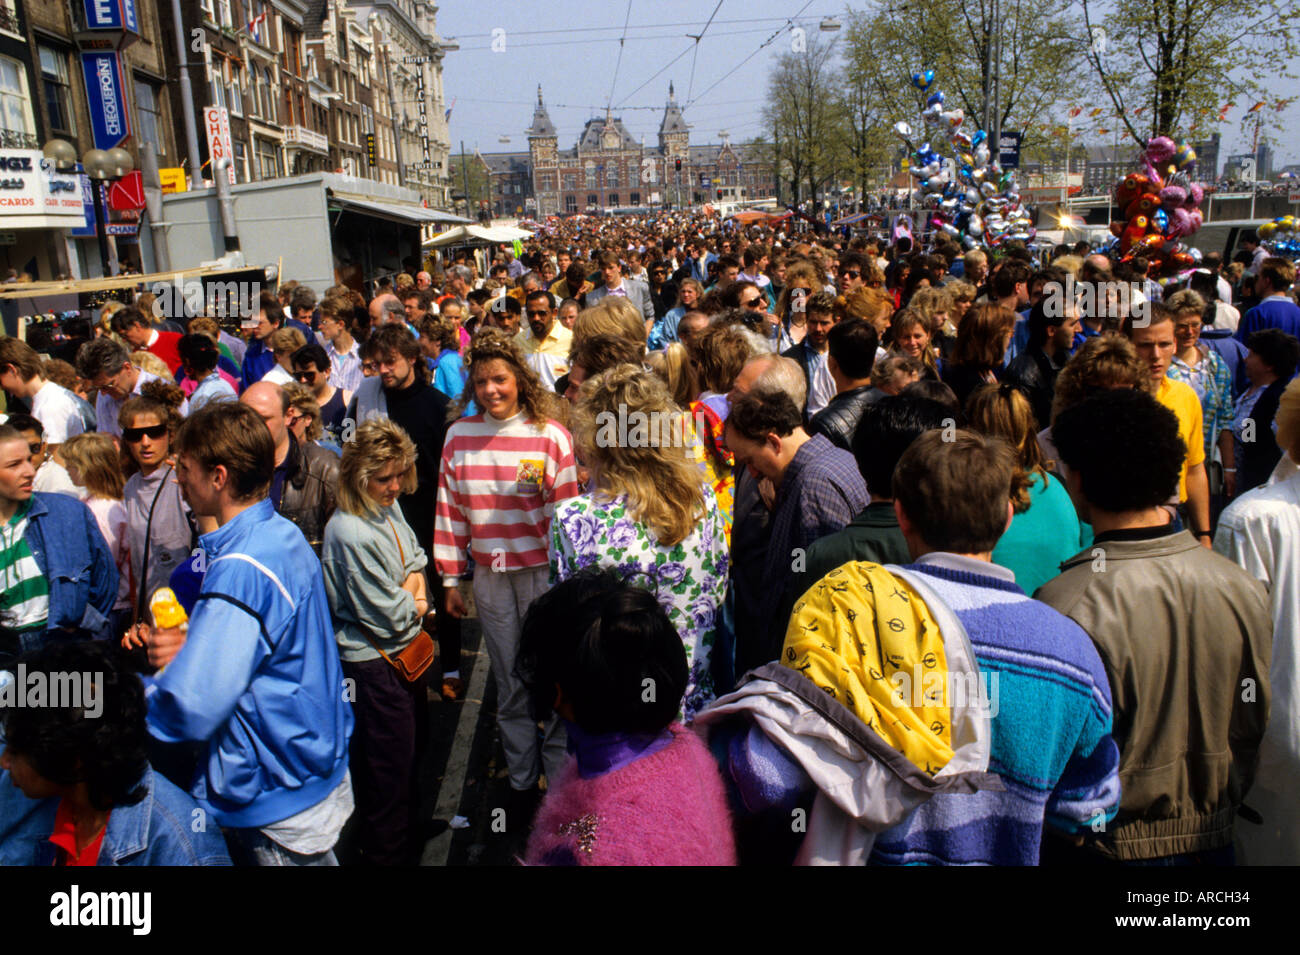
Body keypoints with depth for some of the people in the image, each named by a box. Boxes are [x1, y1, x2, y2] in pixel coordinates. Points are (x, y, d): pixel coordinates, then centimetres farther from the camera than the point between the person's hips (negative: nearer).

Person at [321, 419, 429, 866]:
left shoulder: (389, 507, 0)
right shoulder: (350, 533, -28)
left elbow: (415, 557, 13)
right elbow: (390, 615, -24)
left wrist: (412, 586, -7)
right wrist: (415, 603, -4)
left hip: (406, 649, 10)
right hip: (373, 664, -9)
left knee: (415, 745, 25)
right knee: (389, 766, 6)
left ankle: (410, 836, 47)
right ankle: (387, 853, 26)